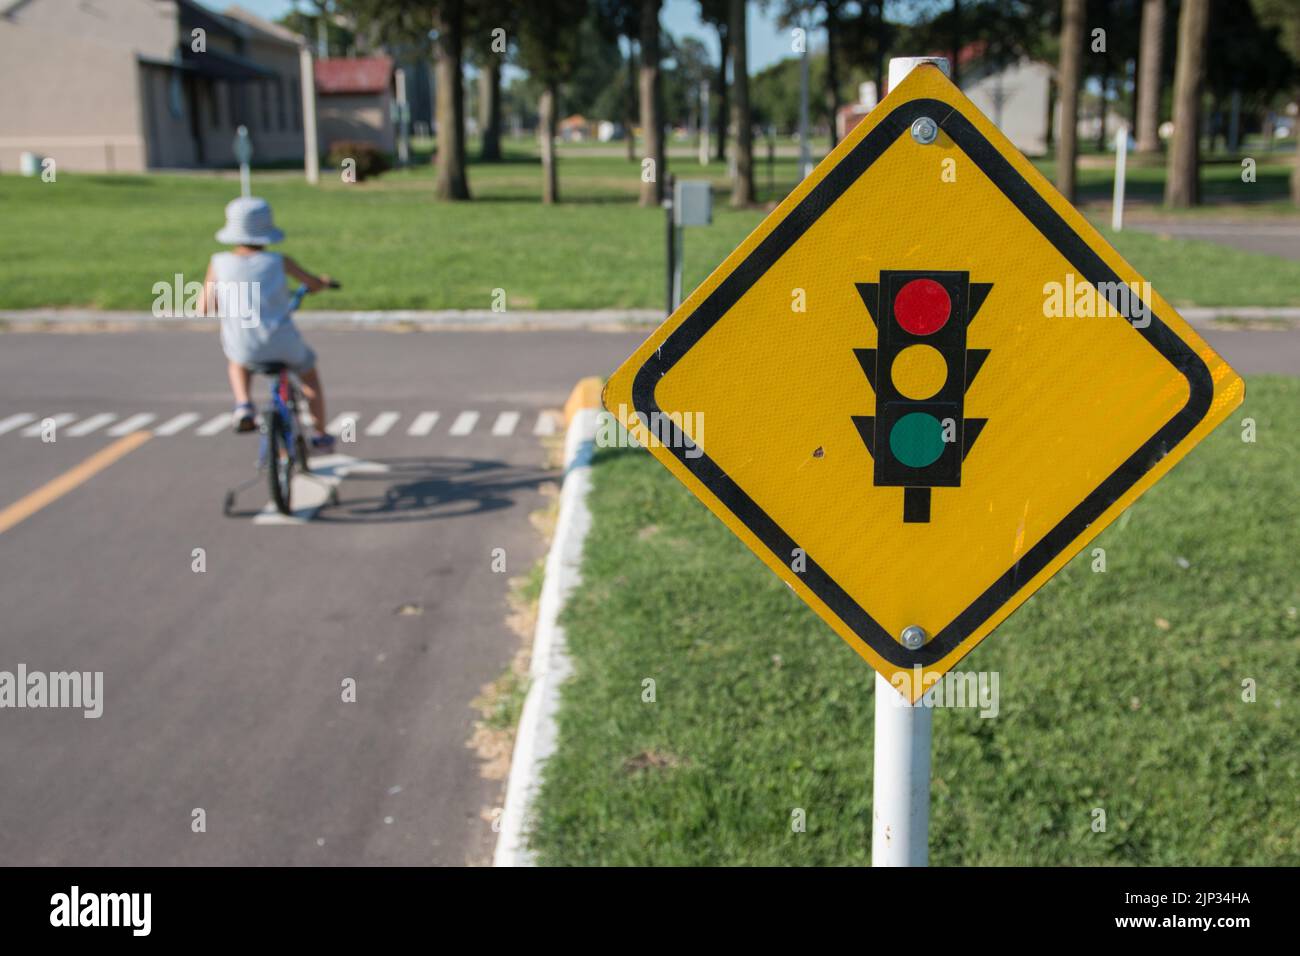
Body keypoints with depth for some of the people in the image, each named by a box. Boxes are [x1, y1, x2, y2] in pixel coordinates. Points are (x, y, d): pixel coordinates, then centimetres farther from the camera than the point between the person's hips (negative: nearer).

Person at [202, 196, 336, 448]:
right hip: (283, 345, -1)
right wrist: (325, 281, 29)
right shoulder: (279, 262, -6)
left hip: (245, 350, 1)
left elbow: (207, 308, -1)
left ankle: (243, 404, 14)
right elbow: (315, 284, 5)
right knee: (309, 374, 30)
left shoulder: (218, 264, -5)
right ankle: (321, 435, 37)